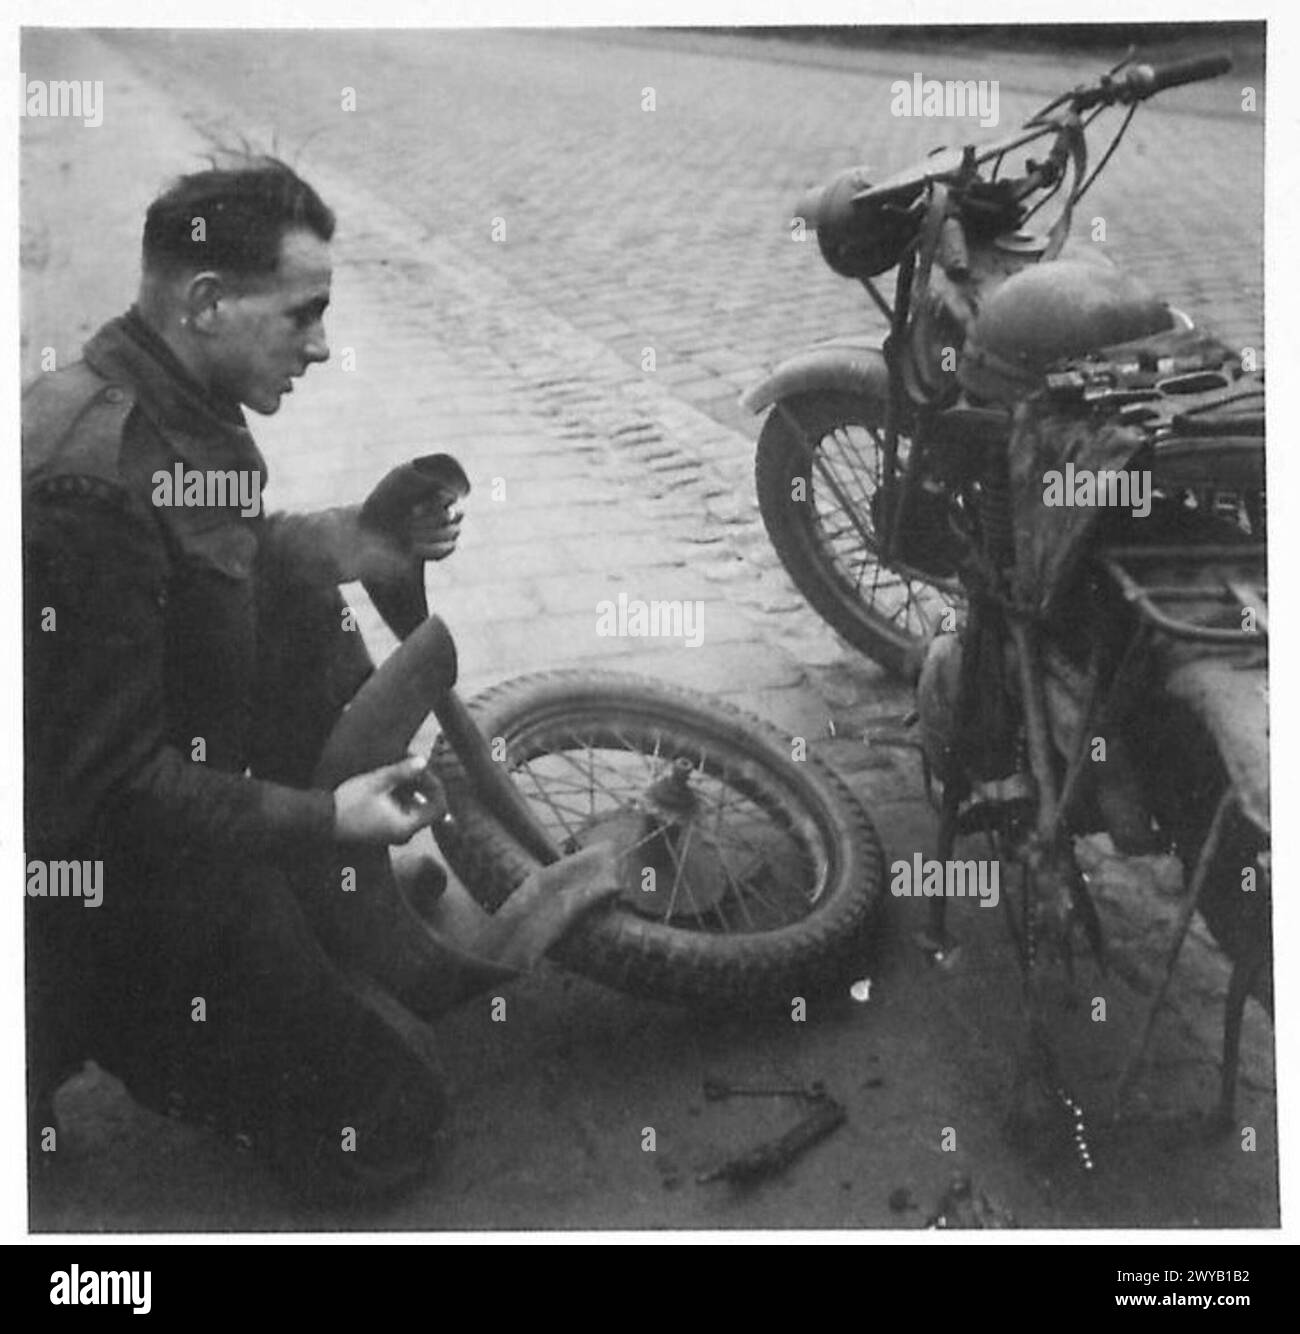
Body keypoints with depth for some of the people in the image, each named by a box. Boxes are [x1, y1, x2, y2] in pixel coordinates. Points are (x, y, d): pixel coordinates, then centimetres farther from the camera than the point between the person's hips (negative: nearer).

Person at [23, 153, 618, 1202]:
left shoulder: (171, 404, -1)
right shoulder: (90, 479, -31)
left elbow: (227, 559, 18)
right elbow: (111, 784, -28)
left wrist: (361, 537, 3)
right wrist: (325, 820, -30)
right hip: (115, 871, -9)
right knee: (385, 1122, -3)